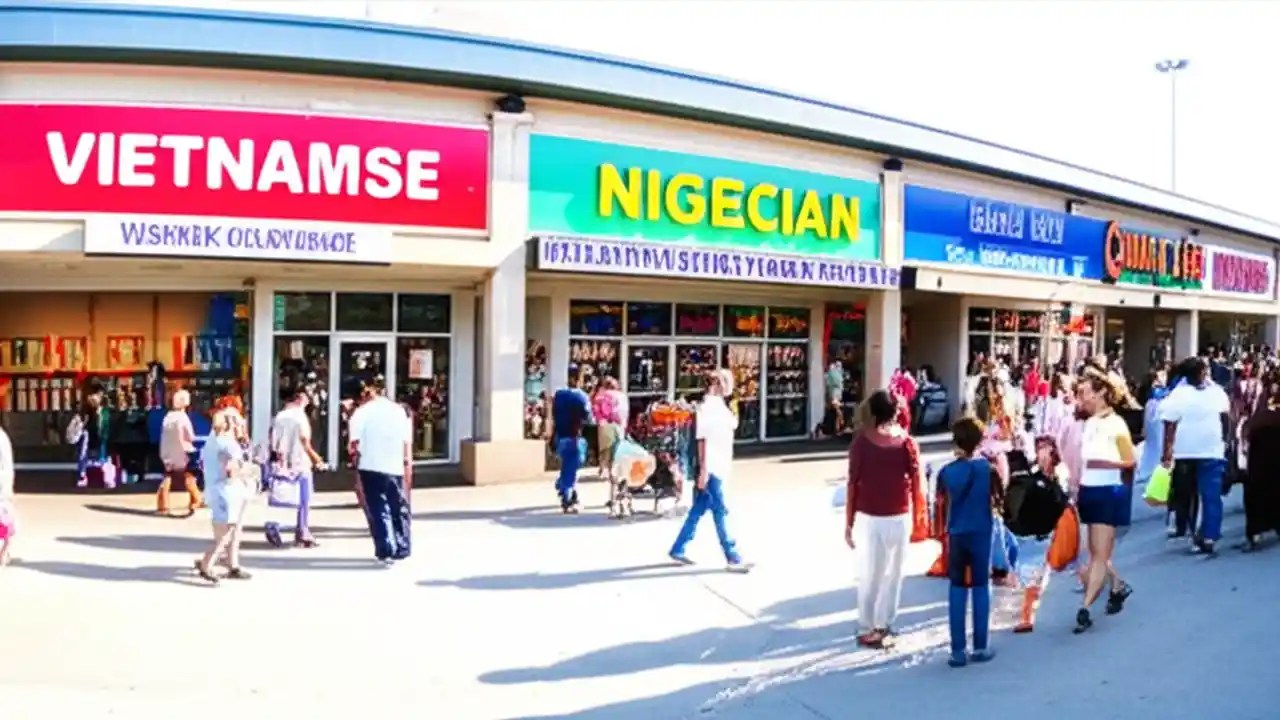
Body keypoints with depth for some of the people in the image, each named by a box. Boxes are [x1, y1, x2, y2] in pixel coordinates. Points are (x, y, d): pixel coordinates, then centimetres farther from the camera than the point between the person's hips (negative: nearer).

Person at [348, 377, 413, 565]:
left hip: (371, 466, -3)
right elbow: (407, 441, 7)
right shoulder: (399, 410, 7)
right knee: (399, 509, 14)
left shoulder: (363, 411, -4)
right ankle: (402, 549, 18)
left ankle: (385, 551, -2)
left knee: (378, 510, 3)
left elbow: (353, 442, -8)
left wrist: (354, 451, 11)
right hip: (395, 466, 3)